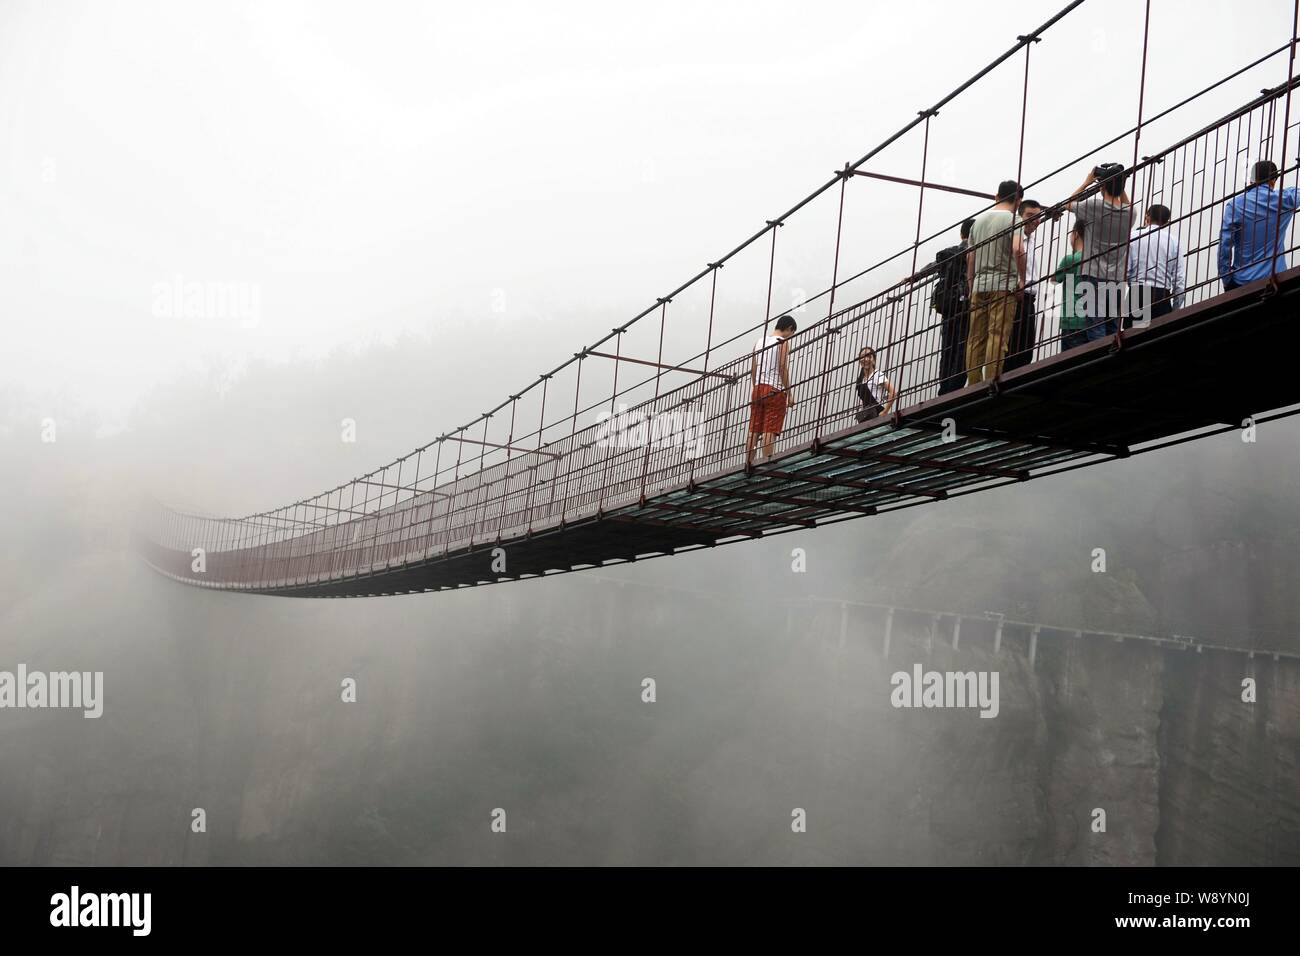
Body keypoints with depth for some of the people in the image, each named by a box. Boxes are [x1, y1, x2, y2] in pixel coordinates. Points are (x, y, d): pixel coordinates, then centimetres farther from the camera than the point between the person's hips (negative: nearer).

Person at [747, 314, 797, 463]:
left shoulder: (759, 342, 15)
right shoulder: (783, 342, -4)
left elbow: (753, 369, 15)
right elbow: (783, 368, -11)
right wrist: (789, 393, -8)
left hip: (758, 389, 6)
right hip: (775, 390, -6)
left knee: (753, 430, 4)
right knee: (770, 431, -9)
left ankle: (748, 463, 1)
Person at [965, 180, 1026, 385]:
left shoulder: (979, 220, 16)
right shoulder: (1013, 219, -4)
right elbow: (1018, 249, -20)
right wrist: (1022, 280, -10)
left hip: (979, 285, 6)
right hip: (1003, 285, -6)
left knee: (975, 339, 5)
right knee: (998, 337, -8)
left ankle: (974, 385, 4)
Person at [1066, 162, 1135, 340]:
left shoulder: (1094, 206, -8)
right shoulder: (1129, 213, 4)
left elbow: (1068, 204, 11)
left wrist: (1087, 182, 15)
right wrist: (1119, 184, 20)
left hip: (1094, 277, -4)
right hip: (1118, 280, 4)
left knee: (1096, 332, -8)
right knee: (1113, 332, 8)